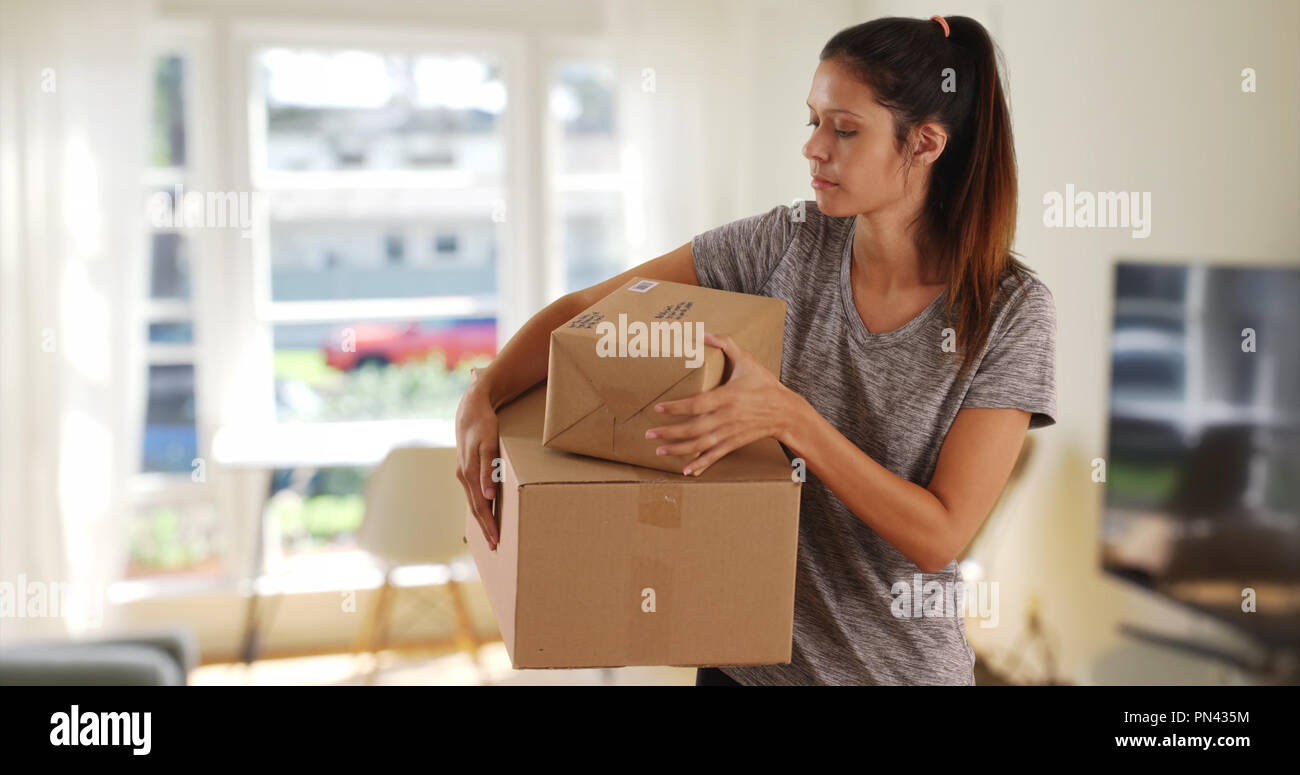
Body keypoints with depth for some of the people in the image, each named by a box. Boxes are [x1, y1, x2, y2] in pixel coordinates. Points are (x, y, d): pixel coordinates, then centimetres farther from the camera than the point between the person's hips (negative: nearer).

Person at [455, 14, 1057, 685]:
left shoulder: (1012, 310, -16)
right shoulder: (786, 243, -9)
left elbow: (939, 537, -21)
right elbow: (584, 308, -5)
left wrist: (790, 416, -31)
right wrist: (481, 398, -22)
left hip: (898, 664, -2)